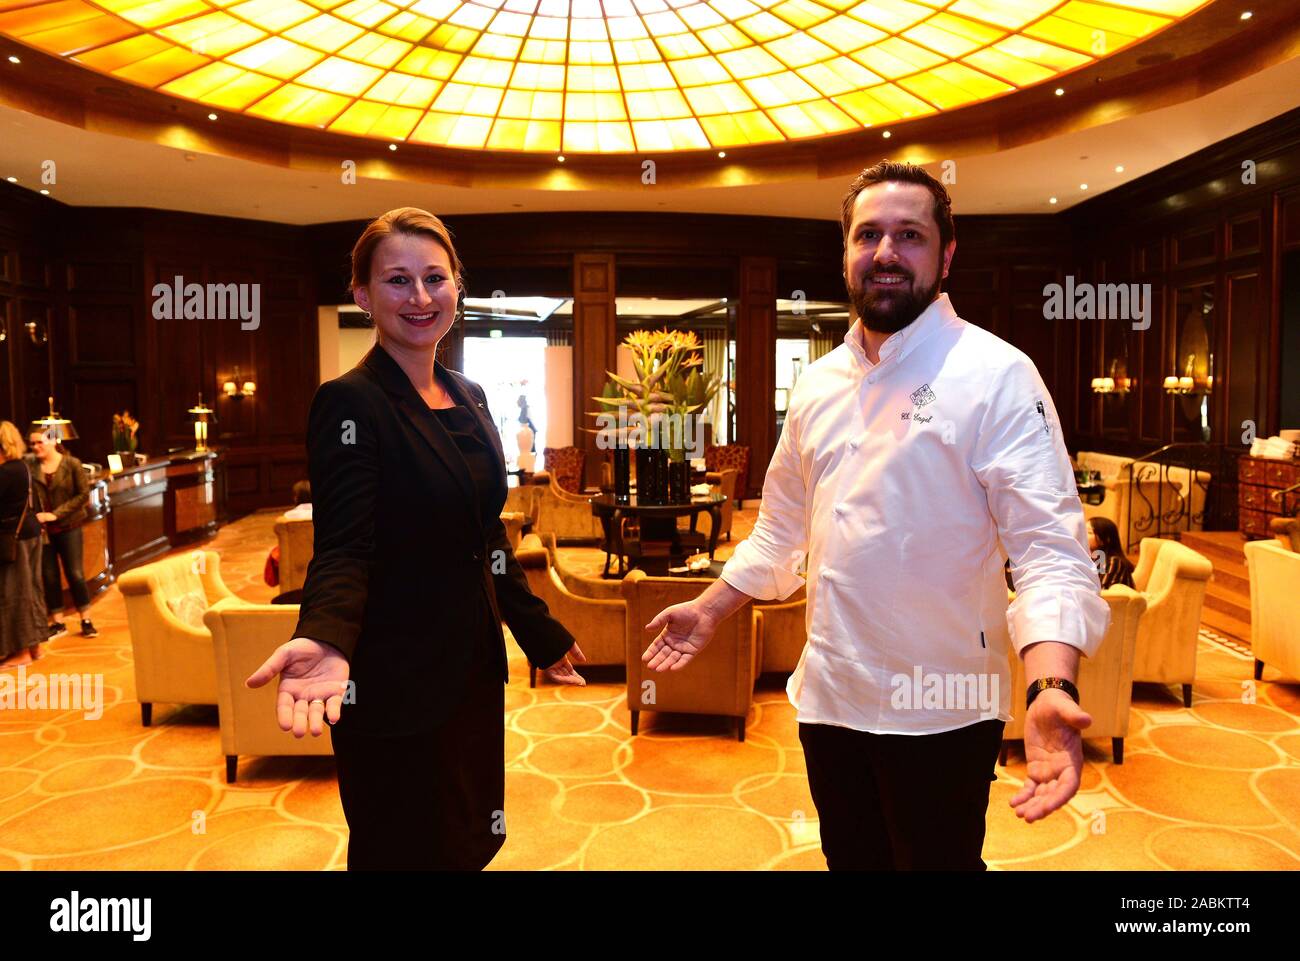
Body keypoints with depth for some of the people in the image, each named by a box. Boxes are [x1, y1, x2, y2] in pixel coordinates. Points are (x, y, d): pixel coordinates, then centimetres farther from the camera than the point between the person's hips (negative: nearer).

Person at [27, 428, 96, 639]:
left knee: (75, 574, 1)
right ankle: (58, 623, 19)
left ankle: (86, 621, 13)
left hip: (68, 527, -2)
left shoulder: (72, 464, -5)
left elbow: (83, 494, -8)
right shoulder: (30, 467, 0)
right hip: (41, 529, 2)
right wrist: (33, 518, -19)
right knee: (49, 576, 8)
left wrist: (56, 514, -14)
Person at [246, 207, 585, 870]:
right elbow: (344, 549, -22)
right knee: (406, 849, 9)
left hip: (473, 666, 7)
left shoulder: (468, 398, 7)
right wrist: (323, 639, -41)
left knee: (470, 842, 20)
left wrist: (541, 635, 16)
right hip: (393, 684, -7)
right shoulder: (350, 403, -15)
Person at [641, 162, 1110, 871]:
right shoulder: (818, 384, 6)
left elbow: (1049, 547, -20)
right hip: (828, 696, 6)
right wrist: (710, 610, 16)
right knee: (850, 858, 21)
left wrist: (1052, 690, -34)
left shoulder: (997, 376, -13)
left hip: (939, 712, -5)